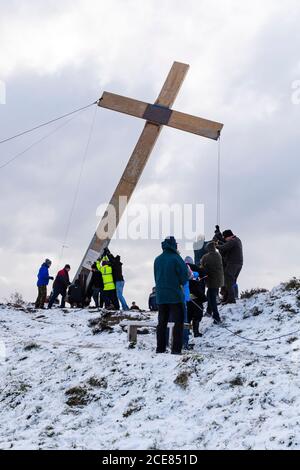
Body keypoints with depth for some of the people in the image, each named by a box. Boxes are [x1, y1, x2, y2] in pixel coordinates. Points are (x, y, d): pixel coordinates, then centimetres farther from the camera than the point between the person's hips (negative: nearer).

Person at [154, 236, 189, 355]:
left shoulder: (157, 260, 5)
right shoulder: (176, 259, -12)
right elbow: (185, 277, -9)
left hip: (161, 296, 5)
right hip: (175, 296, -5)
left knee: (162, 322, 12)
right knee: (179, 322, 2)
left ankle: (160, 348, 12)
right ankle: (176, 349, -4)